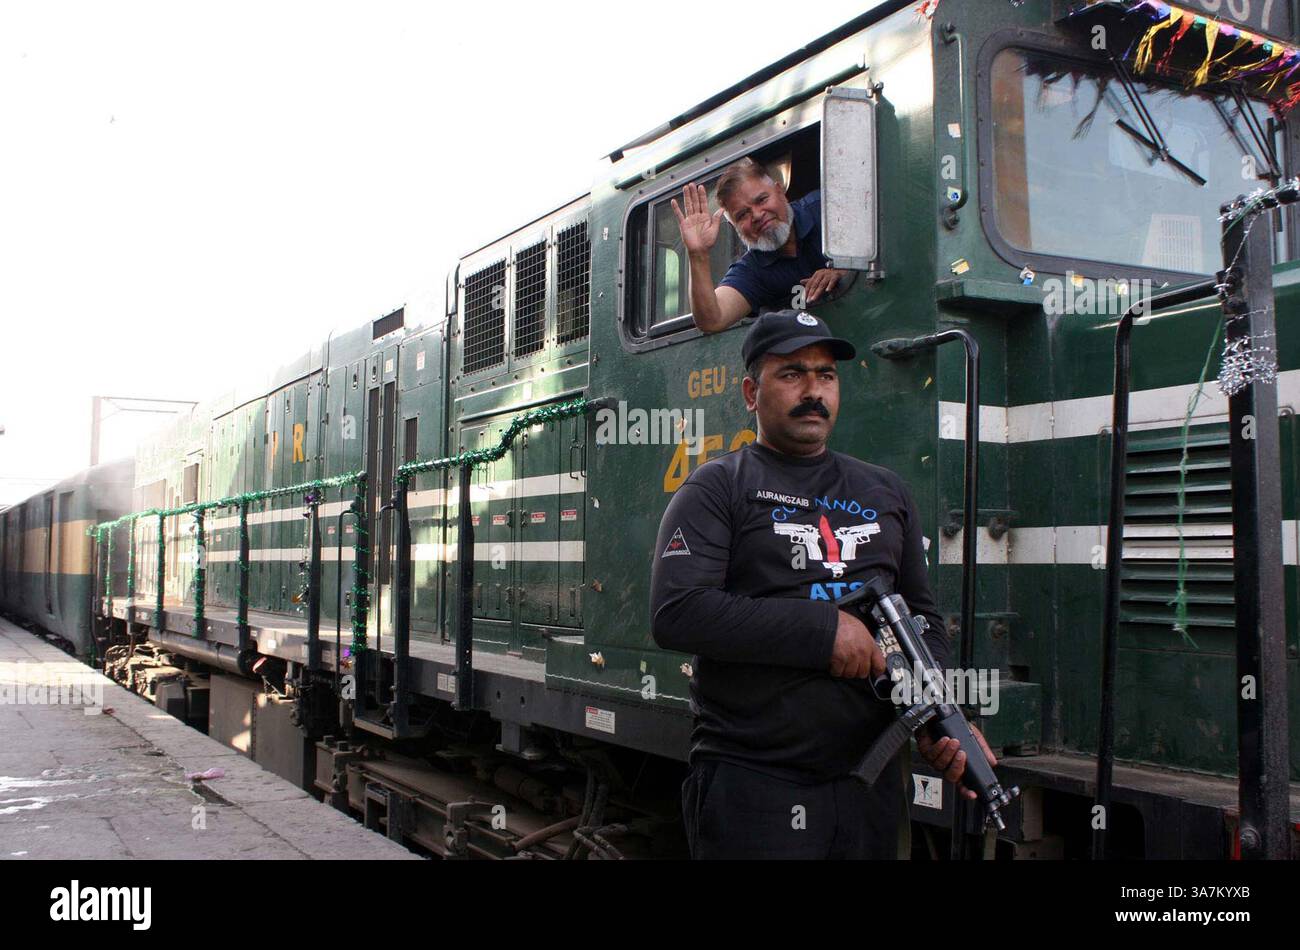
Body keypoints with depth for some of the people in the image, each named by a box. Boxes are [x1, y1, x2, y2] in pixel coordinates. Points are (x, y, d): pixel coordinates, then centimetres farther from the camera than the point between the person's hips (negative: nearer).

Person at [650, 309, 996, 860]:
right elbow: (675, 614, -16)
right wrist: (825, 631, -17)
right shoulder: (717, 489, -2)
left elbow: (923, 619, 18)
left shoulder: (886, 493, 15)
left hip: (871, 782, 5)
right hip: (751, 787, -5)